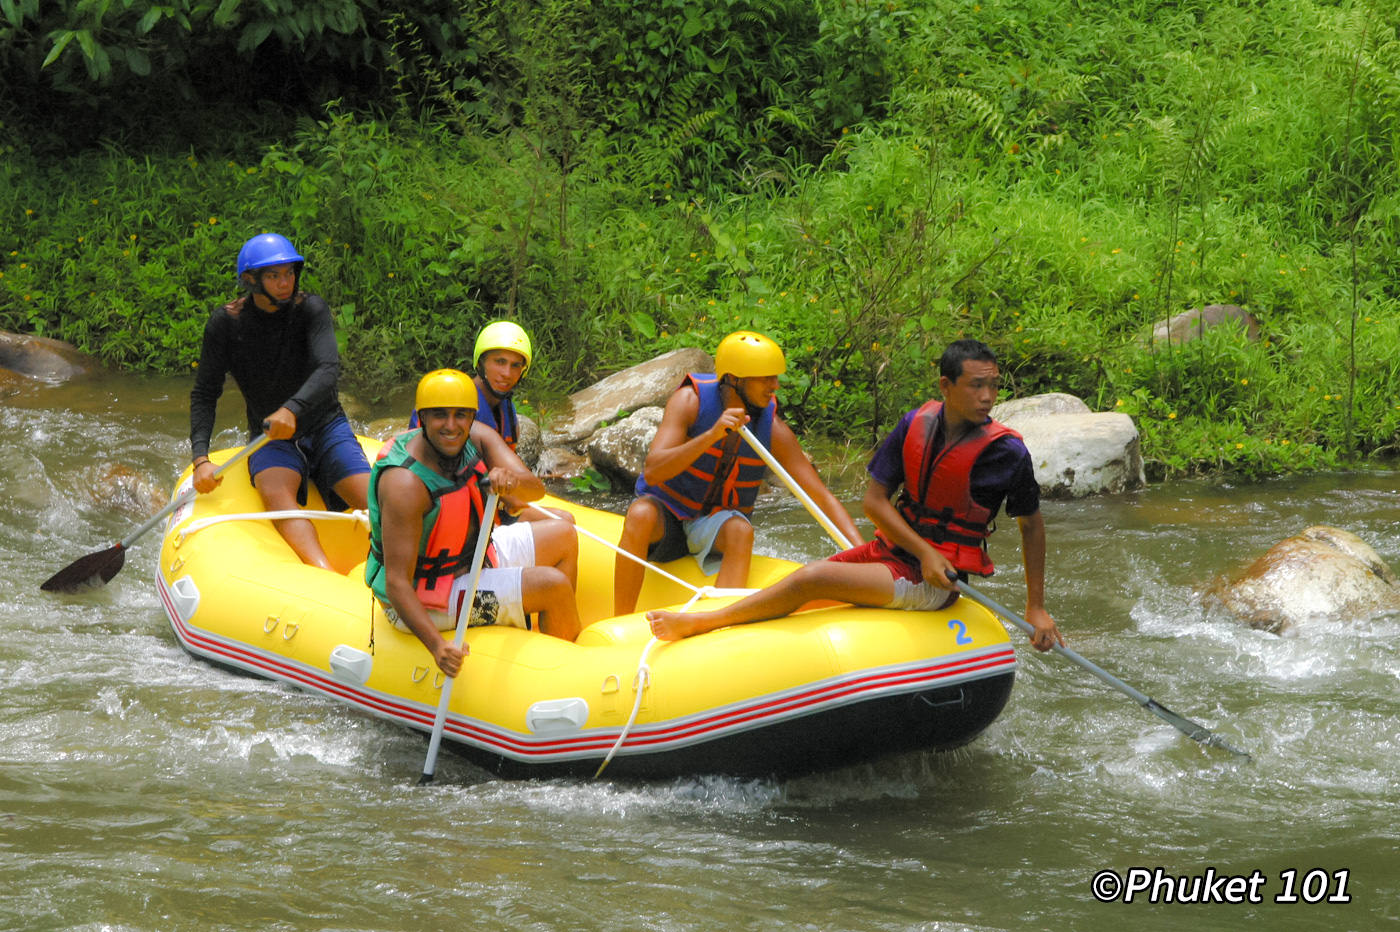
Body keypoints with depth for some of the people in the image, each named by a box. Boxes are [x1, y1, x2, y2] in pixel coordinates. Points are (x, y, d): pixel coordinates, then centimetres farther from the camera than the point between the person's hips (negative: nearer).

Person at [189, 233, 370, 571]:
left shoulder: (310, 309, -6)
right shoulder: (226, 323, -4)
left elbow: (328, 369, -21)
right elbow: (204, 394, -1)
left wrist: (293, 409, -42)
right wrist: (200, 458, -16)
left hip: (326, 428, 2)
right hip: (271, 438, -2)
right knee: (275, 492, -35)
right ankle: (328, 580, -55)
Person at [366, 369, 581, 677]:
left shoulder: (477, 438, -8)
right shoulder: (405, 483, -32)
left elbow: (535, 489, -19)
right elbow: (397, 582, -34)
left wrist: (513, 481, -44)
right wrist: (436, 645, -46)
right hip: (424, 599, -9)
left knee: (564, 537, 15)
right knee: (554, 586, -14)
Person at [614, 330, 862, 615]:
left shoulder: (773, 429, -9)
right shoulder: (690, 400, -16)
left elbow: (820, 496, -9)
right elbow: (652, 472, -27)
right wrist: (711, 436, -40)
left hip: (716, 527, 2)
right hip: (666, 513, -2)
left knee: (740, 530, -33)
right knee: (641, 515, -36)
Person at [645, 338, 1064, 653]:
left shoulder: (1006, 451, -13)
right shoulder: (916, 423, -1)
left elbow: (1032, 526, 0)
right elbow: (874, 499, 0)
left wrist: (1036, 608, -1)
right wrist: (922, 552, -13)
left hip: (934, 584, -6)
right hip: (891, 551, 6)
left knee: (810, 580, -20)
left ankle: (699, 623, -14)